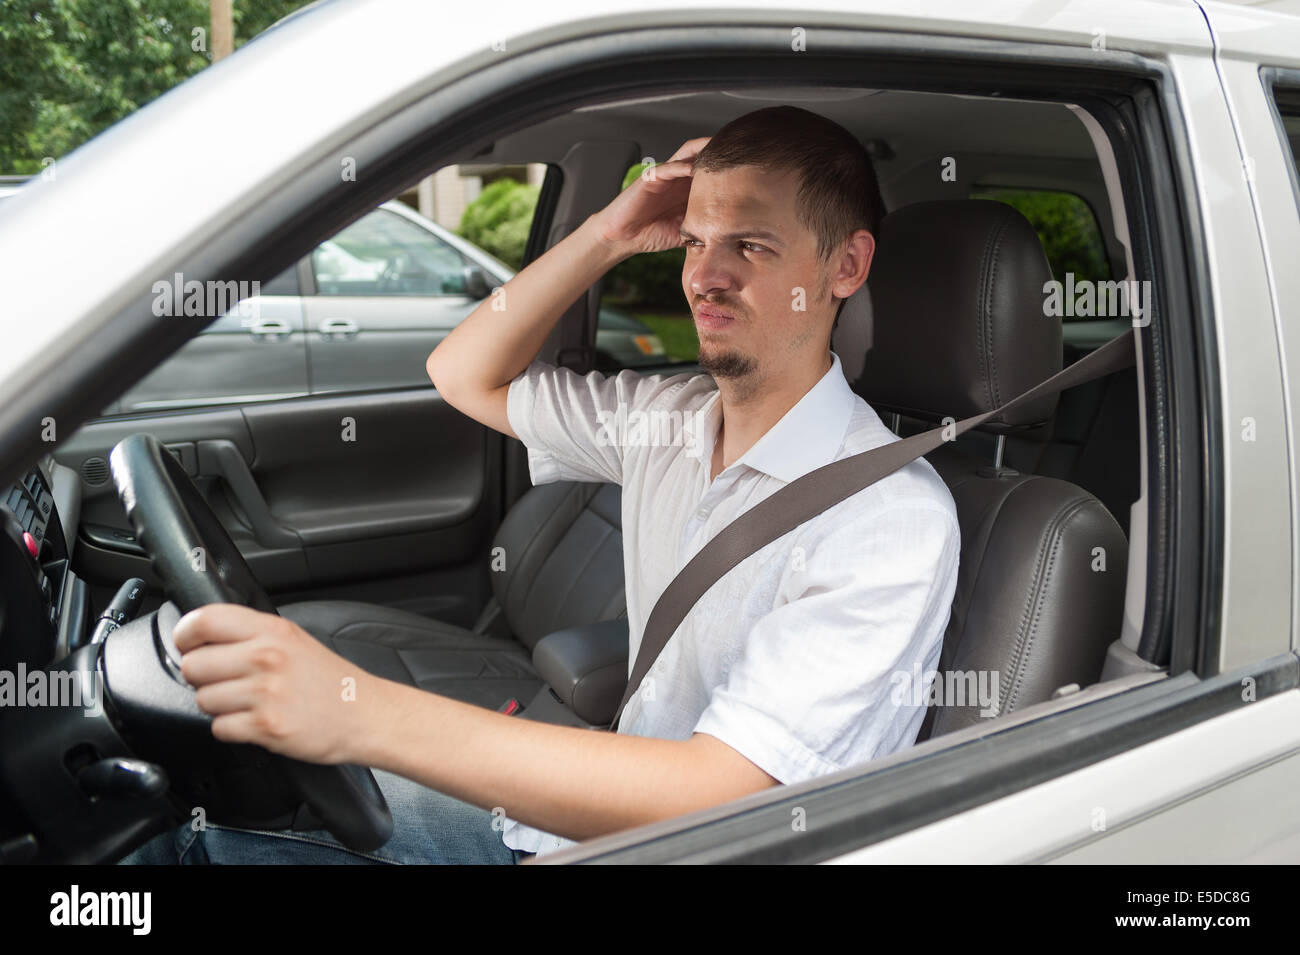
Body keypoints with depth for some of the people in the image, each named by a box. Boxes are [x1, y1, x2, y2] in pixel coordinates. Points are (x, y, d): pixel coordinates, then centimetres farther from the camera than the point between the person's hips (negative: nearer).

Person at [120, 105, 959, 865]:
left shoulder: (895, 518, -22)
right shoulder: (673, 419, 2)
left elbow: (706, 799, -31)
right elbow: (466, 374, 14)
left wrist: (362, 713, -40)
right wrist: (607, 236, -2)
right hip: (599, 808, 7)